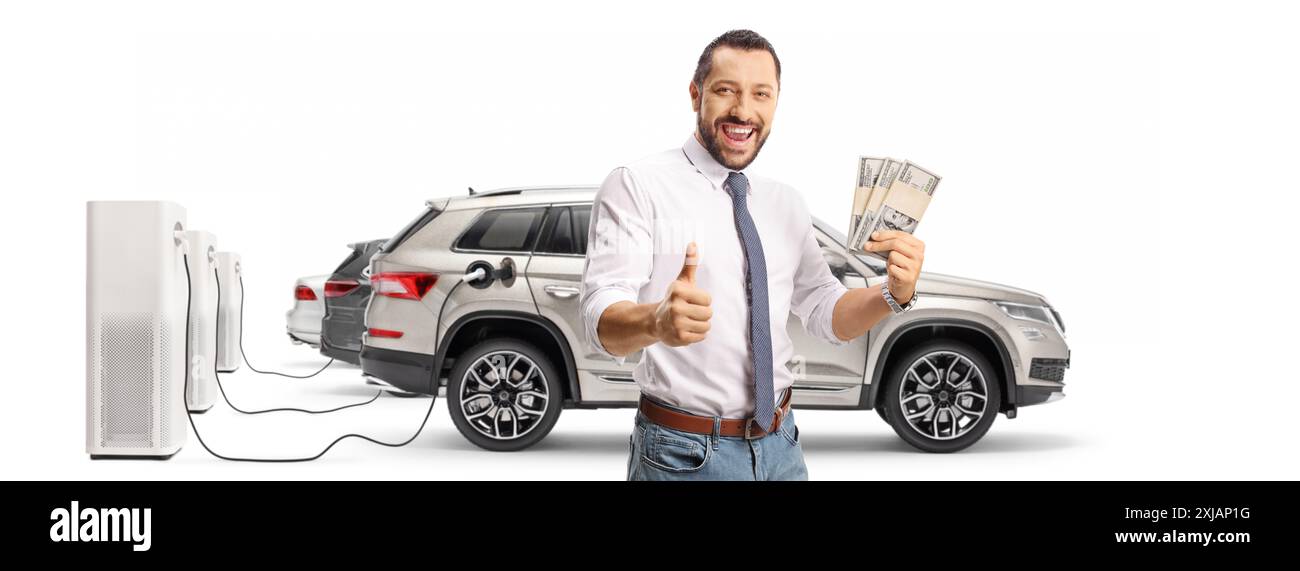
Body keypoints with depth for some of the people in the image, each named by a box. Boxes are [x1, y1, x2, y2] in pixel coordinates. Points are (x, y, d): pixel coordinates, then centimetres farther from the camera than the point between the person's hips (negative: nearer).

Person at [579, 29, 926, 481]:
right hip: (684, 454, -6)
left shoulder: (788, 205, 10)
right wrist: (657, 321, -43)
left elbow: (824, 313, 12)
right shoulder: (636, 186, -11)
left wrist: (894, 295, -8)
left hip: (780, 446, 6)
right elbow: (602, 319, -21)